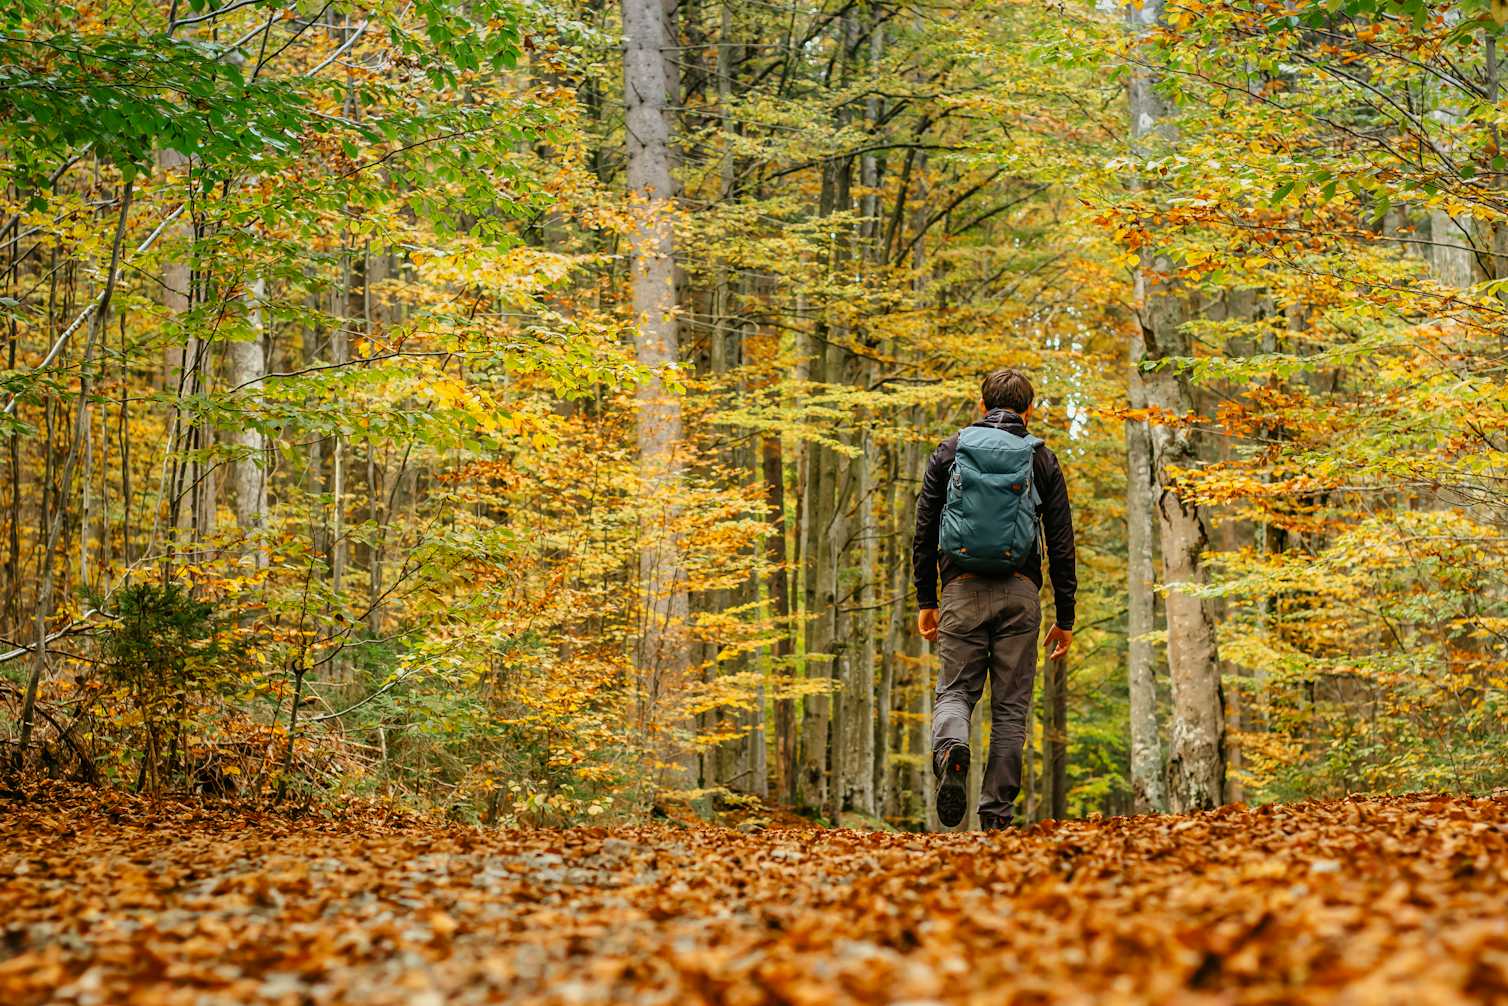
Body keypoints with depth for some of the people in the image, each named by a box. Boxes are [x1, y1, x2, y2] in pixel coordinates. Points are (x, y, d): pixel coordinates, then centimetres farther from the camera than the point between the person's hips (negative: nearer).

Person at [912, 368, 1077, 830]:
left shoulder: (949, 452, 8)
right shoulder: (1041, 460, 6)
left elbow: (924, 532, 6)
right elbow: (1061, 545, 5)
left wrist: (926, 601, 13)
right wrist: (1065, 617, 10)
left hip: (962, 589, 0)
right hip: (1019, 593, 0)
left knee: (954, 691, 7)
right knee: (1010, 705, 6)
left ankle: (951, 752, -26)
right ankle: (997, 810, 3)